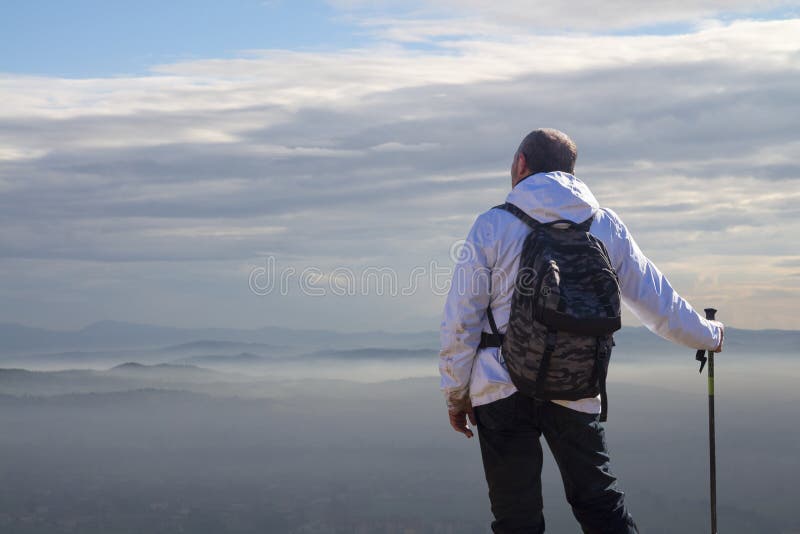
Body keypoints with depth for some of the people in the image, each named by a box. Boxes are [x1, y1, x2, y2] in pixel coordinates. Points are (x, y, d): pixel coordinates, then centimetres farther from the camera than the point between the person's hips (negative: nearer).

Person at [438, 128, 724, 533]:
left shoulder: (491, 226, -4)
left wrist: (456, 392, 8)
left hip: (501, 391, -2)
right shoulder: (607, 226, 5)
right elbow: (656, 300, 12)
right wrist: (708, 335, 30)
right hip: (577, 394, 2)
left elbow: (461, 320, -3)